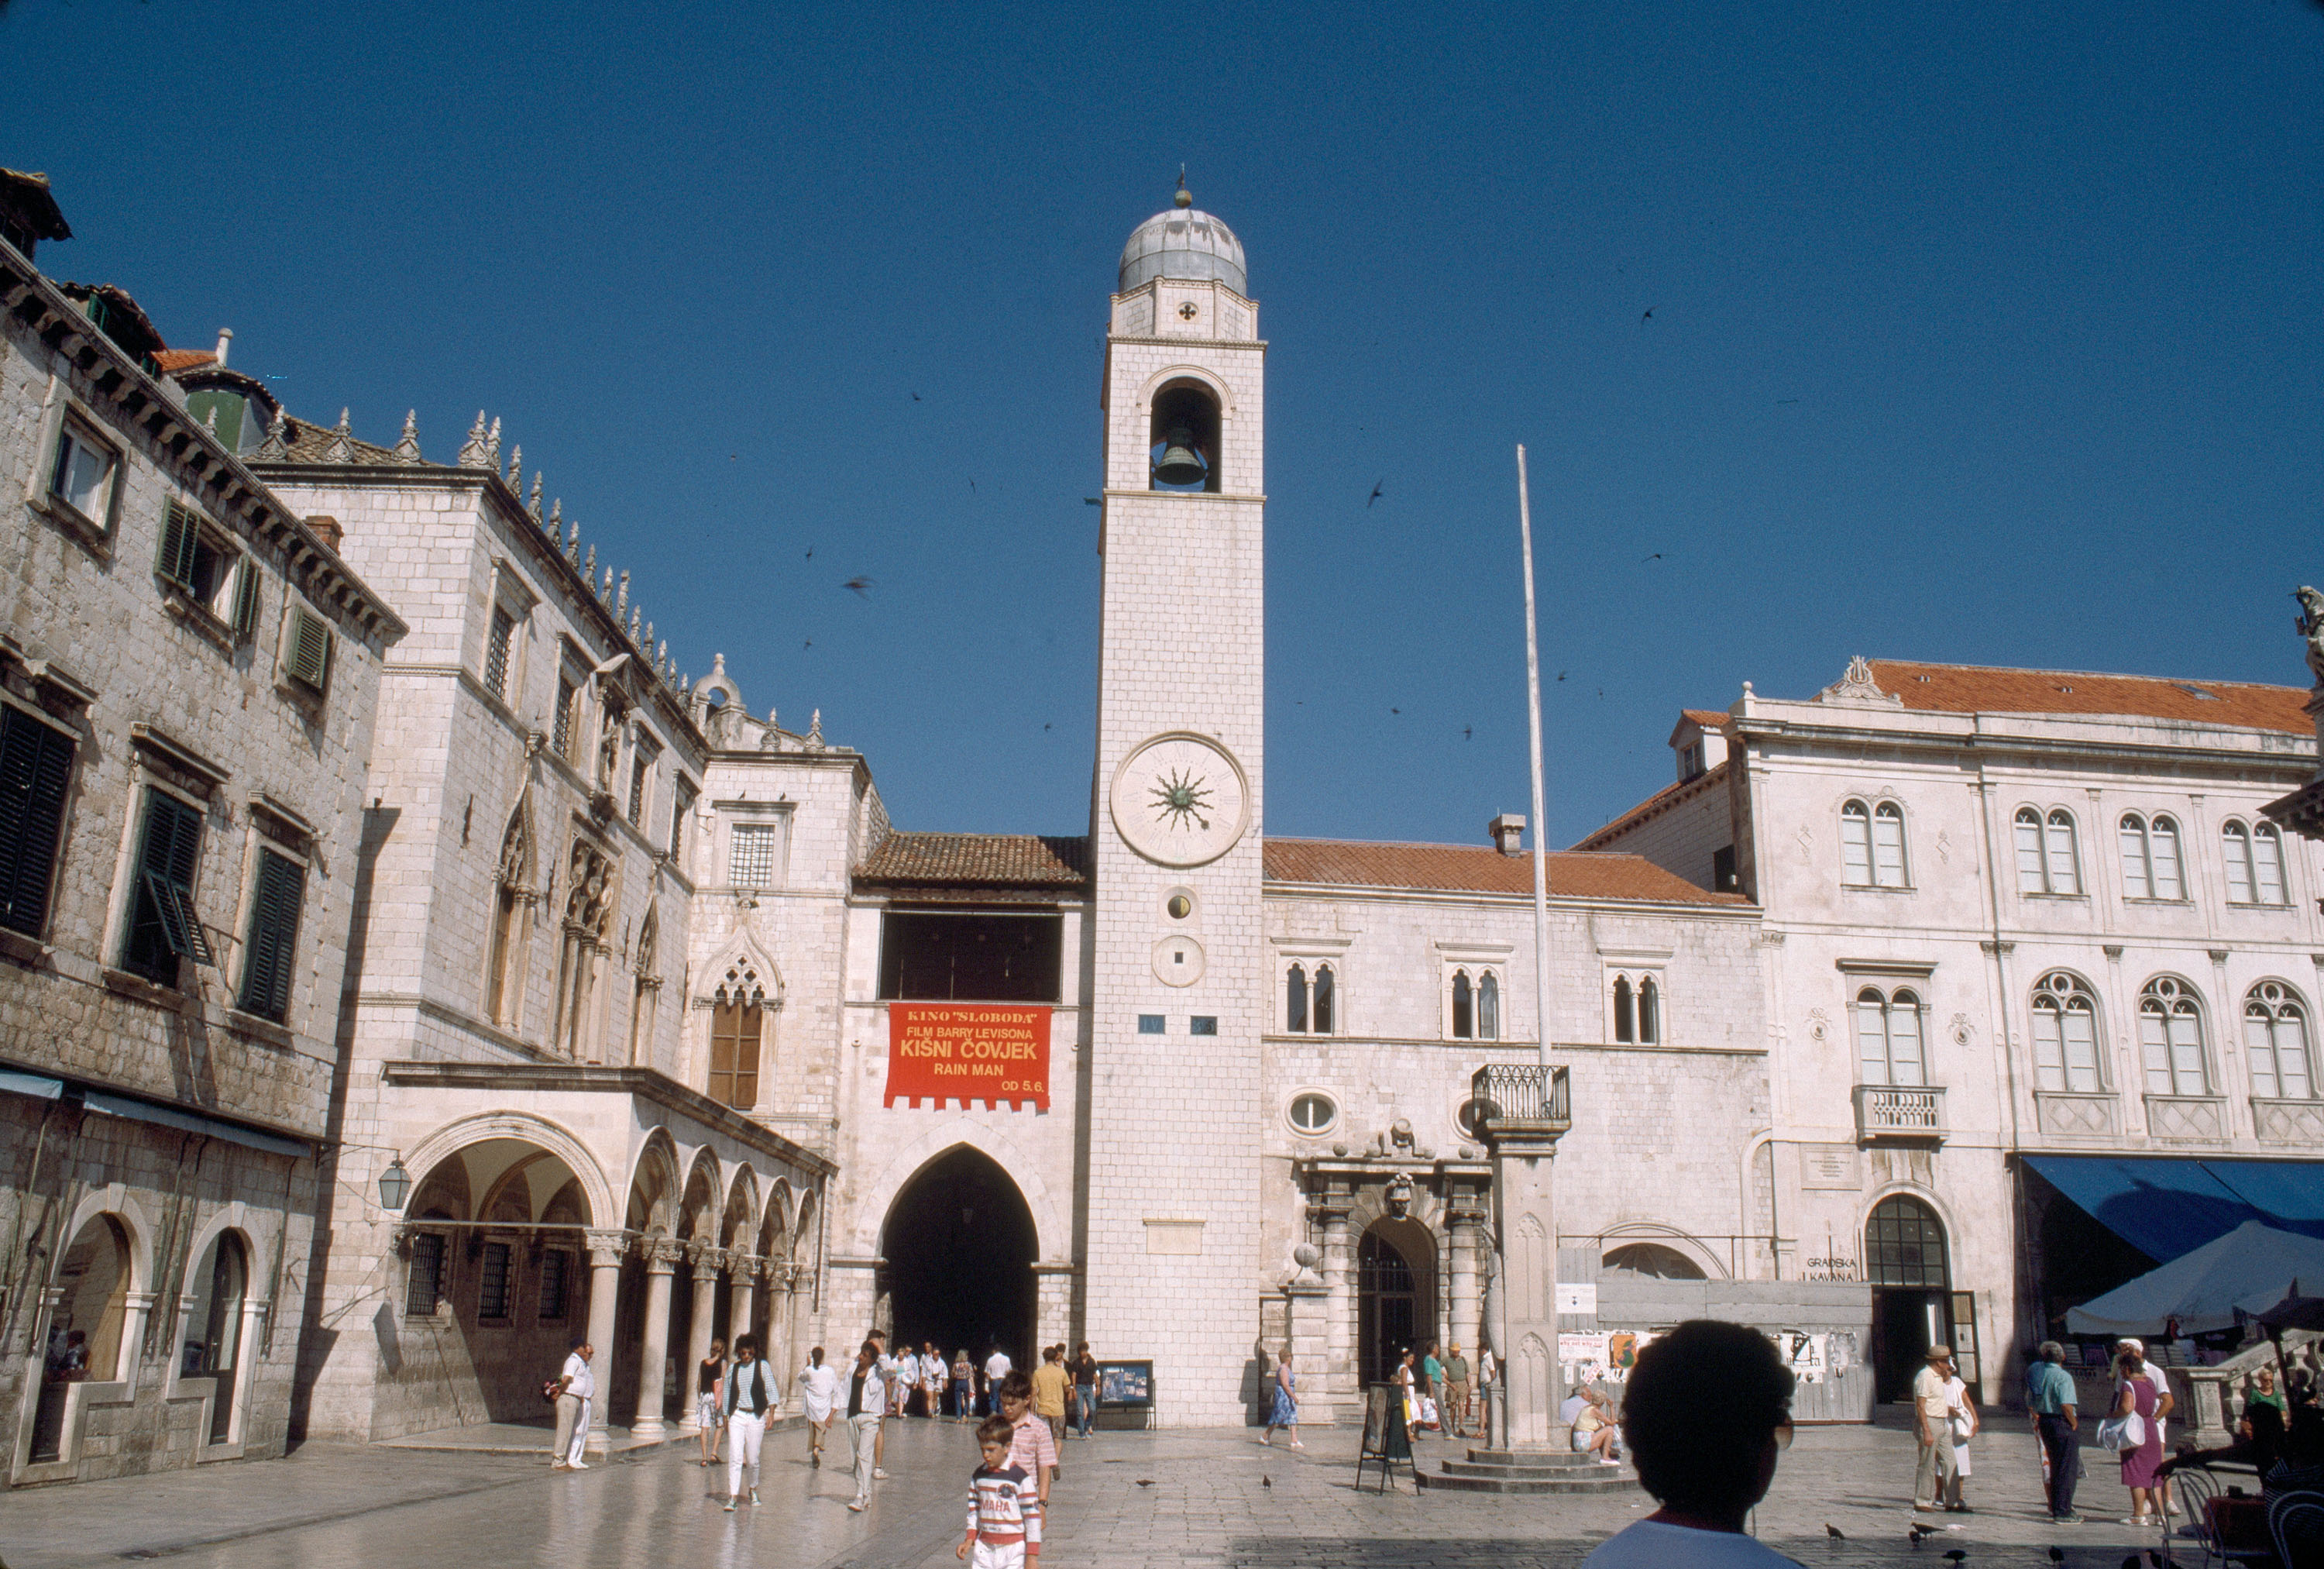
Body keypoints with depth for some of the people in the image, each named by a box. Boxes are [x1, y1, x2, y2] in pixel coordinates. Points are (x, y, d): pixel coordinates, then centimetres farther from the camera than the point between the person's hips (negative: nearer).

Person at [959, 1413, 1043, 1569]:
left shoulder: (1019, 1477, -10)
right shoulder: (978, 1476, 7)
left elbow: (1033, 1517, -9)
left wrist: (1032, 1556, -10)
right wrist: (970, 1539, 6)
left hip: (1013, 1550, -5)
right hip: (985, 1549, 5)